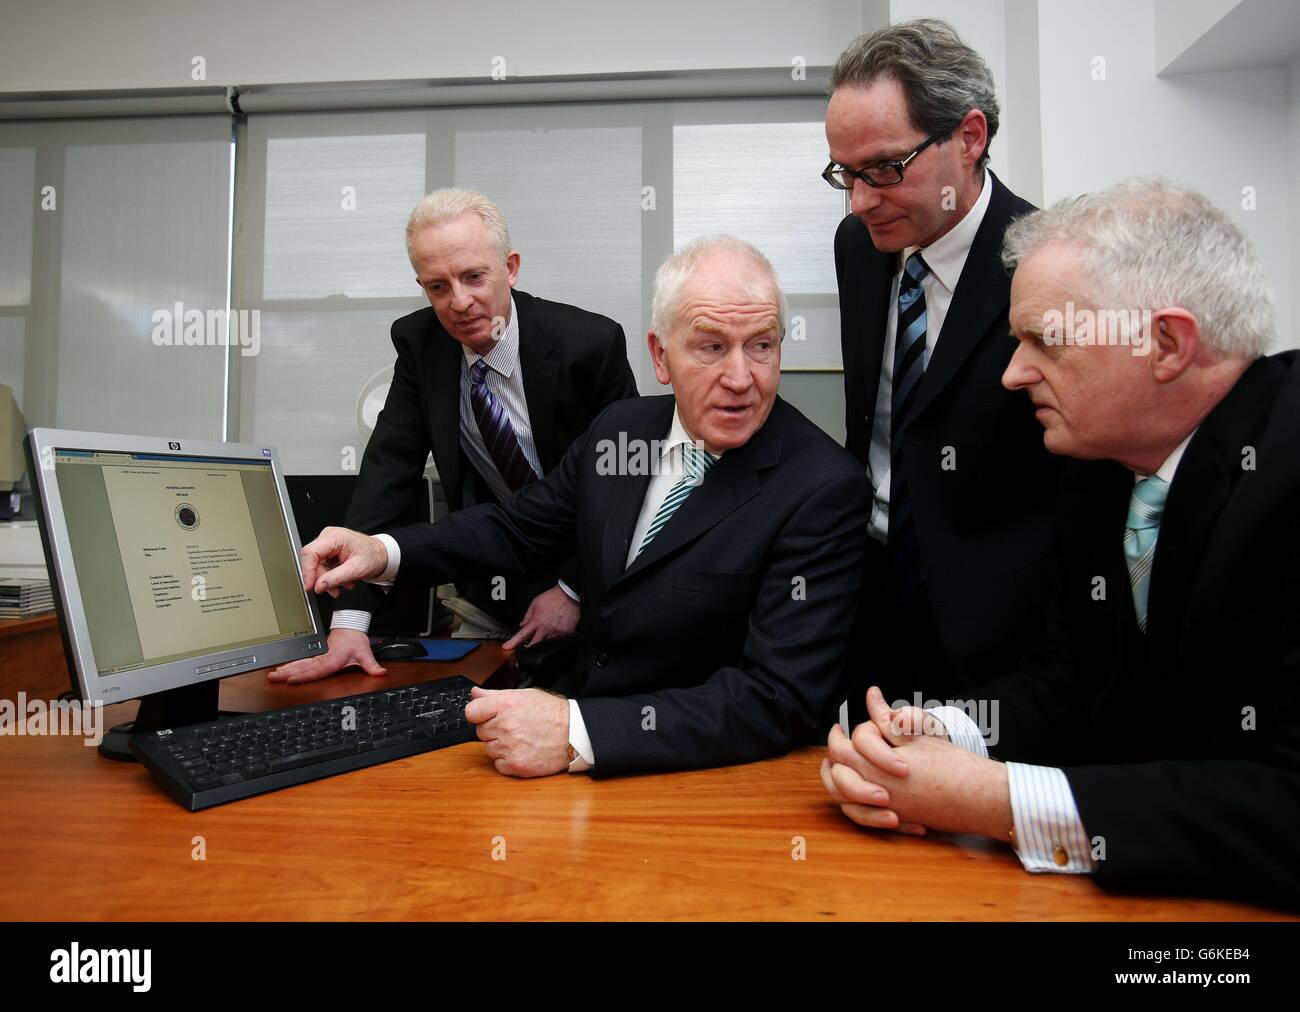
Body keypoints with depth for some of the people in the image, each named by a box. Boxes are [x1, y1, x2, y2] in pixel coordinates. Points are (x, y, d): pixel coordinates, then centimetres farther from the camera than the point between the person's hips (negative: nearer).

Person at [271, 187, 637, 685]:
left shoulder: (591, 341, -20)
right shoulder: (418, 342, -9)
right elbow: (386, 472, -13)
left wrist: (575, 589, -14)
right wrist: (349, 621, -22)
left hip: (586, 581, -2)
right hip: (485, 590, 3)